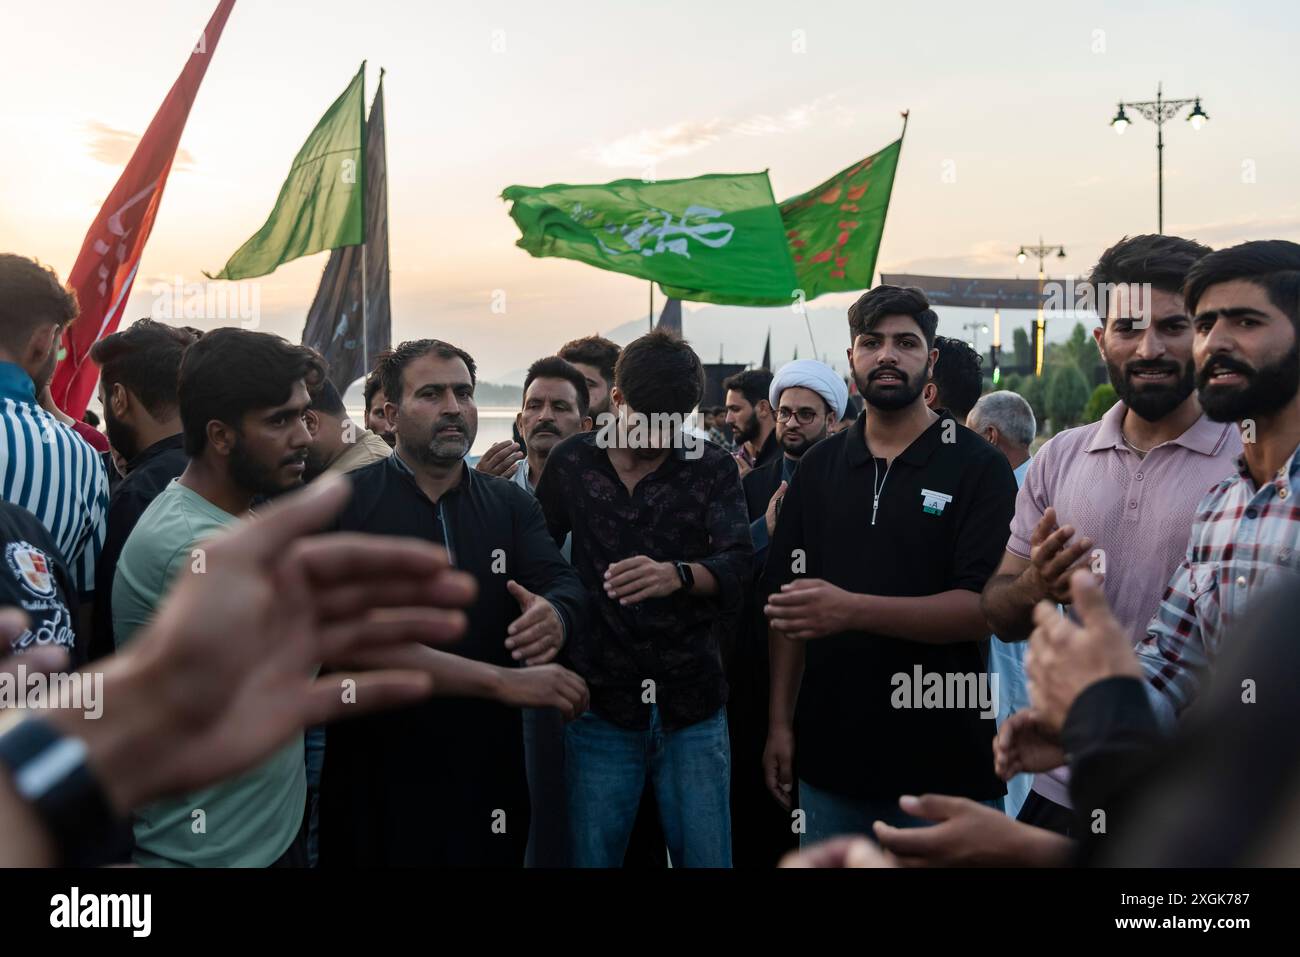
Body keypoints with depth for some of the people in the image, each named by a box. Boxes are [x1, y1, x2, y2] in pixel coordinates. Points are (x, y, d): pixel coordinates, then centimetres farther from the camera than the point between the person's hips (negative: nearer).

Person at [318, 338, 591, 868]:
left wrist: (553, 617, -33)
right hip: (379, 779, -3)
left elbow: (566, 587, -8)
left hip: (492, 771, 4)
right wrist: (503, 682, -26)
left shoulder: (512, 504, 5)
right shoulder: (344, 505, -8)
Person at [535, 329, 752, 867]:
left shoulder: (713, 468, 1)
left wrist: (676, 575, -32)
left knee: (705, 857, 7)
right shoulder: (571, 464, 4)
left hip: (693, 707, 0)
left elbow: (738, 561, -12)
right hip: (601, 705, 1)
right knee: (591, 856, 8)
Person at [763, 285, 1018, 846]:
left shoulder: (977, 467, -5)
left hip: (944, 763, -3)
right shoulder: (819, 468, 8)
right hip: (828, 759, 4)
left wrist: (852, 610, -27)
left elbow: (983, 608, -15)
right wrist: (781, 723, 3)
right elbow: (786, 600, 9)